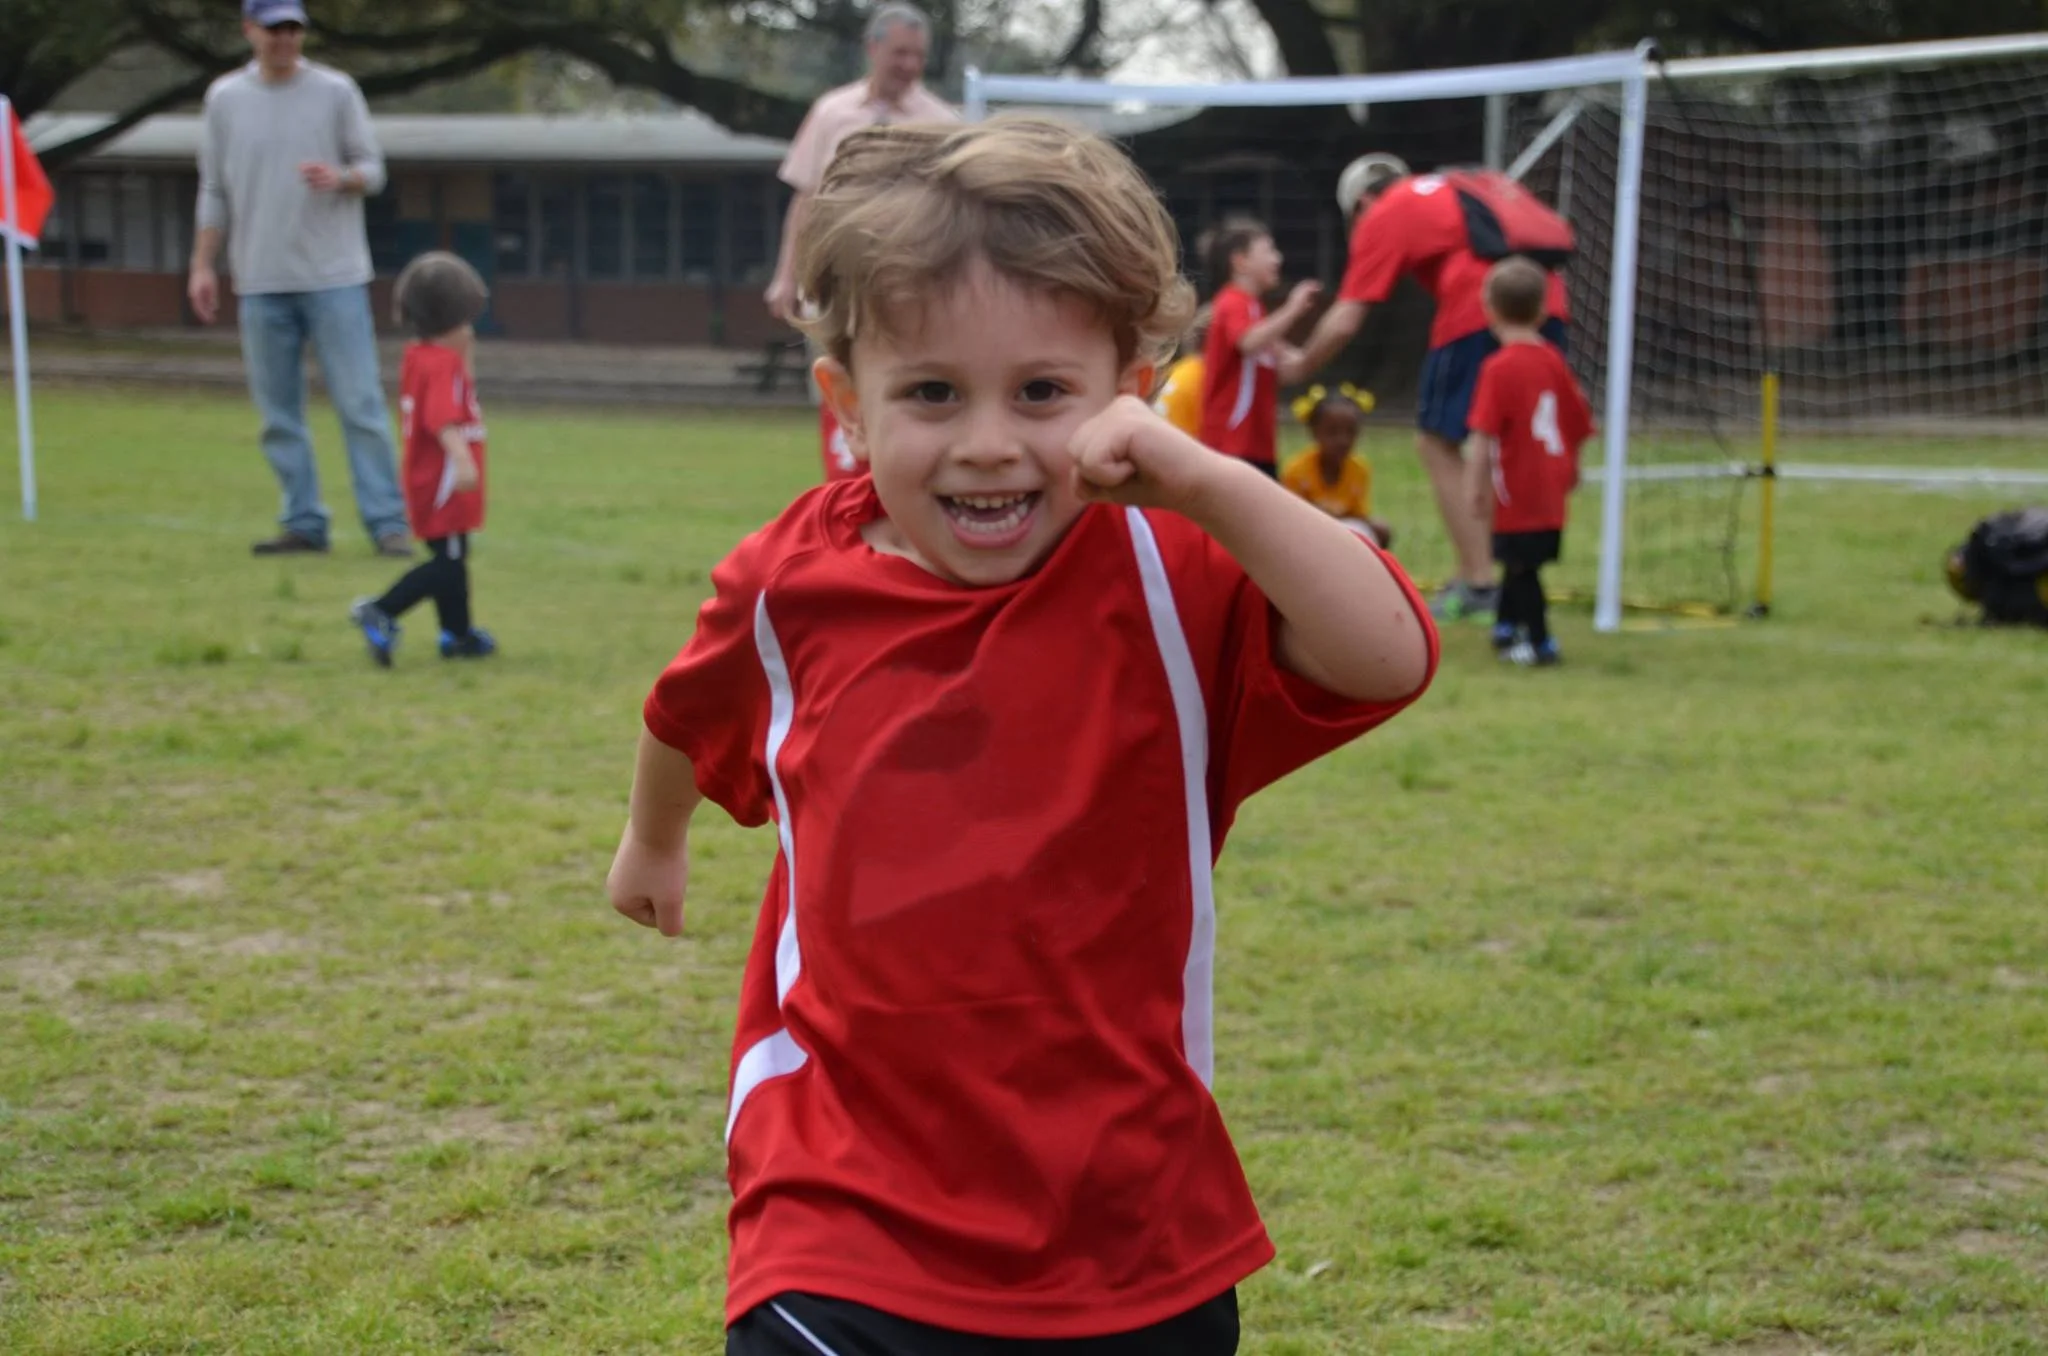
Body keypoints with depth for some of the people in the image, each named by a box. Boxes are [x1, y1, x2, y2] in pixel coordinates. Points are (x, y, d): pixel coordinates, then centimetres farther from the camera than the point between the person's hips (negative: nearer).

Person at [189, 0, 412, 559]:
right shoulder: (225, 98, 7)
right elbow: (214, 192, 11)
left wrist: (340, 179, -18)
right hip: (261, 282, 3)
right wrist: (202, 265, 5)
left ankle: (387, 522, -3)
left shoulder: (336, 91, 1)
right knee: (279, 413, 5)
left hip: (335, 277, -2)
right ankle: (304, 524, 13)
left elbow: (373, 170, 4)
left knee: (360, 403, -6)